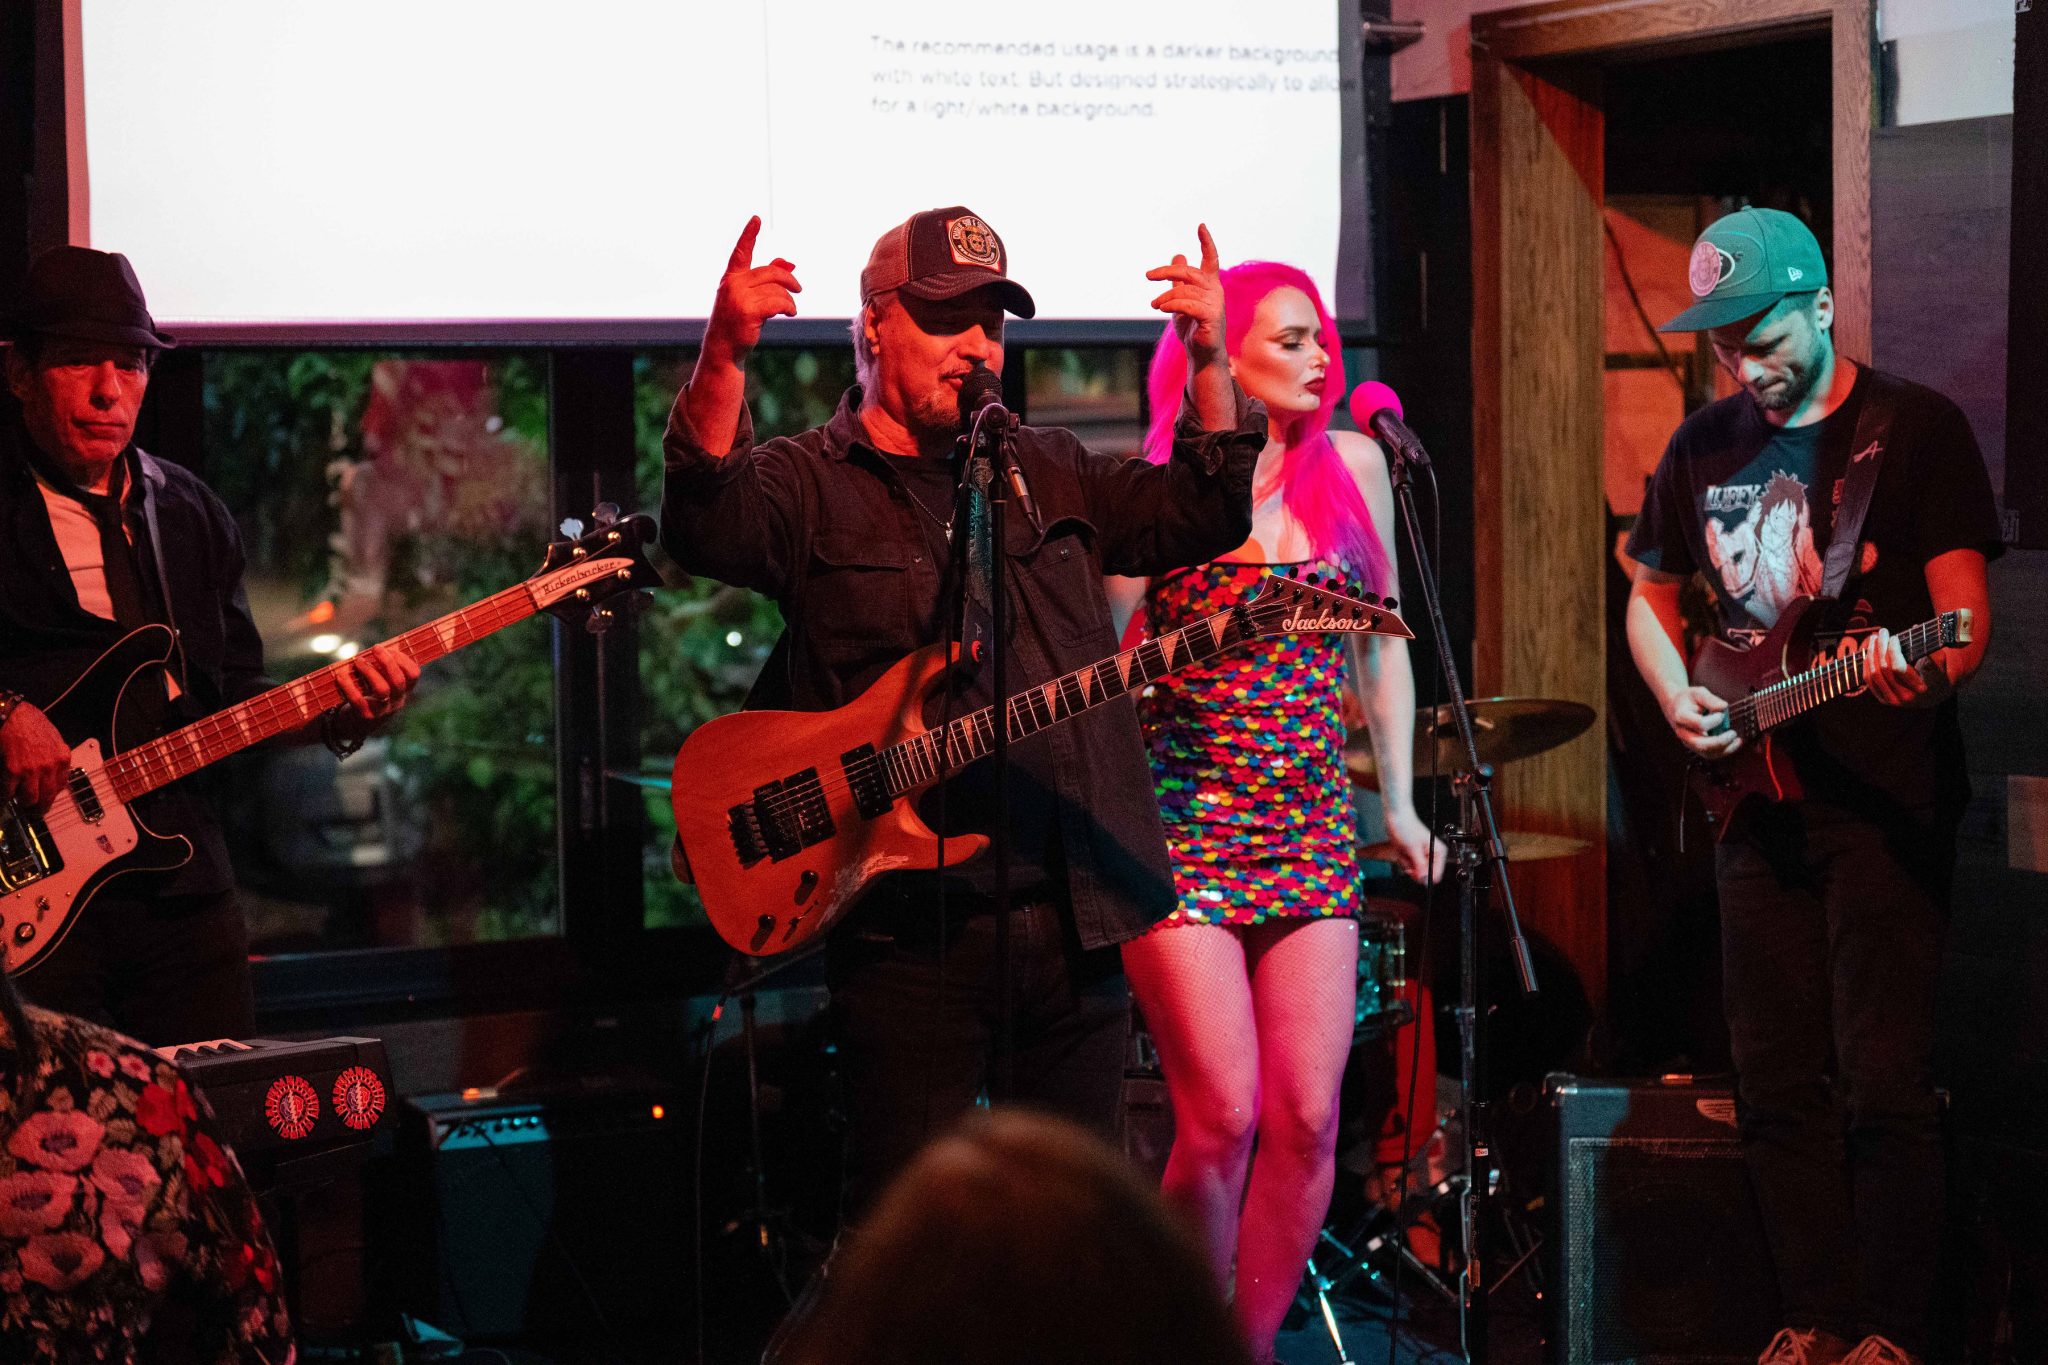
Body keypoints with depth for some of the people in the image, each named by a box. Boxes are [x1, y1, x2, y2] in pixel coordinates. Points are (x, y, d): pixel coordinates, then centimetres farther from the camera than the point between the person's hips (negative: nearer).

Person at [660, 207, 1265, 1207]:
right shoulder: (807, 485, 0)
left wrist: (1208, 368, -8)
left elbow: (1201, 518, 8)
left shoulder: (1049, 473, 16)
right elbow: (705, 530, -20)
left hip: (1075, 917, 5)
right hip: (911, 927, -4)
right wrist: (725, 361, -36)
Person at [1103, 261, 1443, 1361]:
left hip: (1311, 831, 4)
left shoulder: (1350, 466, 9)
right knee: (1224, 1119, -11)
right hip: (1183, 829, -4)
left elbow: (1381, 640, 17)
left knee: (1308, 1119, -4)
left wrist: (1399, 803, 15)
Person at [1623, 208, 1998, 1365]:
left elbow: (1967, 609, -9)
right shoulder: (1705, 445, 10)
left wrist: (1933, 673, -31)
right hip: (1757, 803, 5)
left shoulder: (1916, 428, -4)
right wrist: (1678, 697, 2)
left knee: (1886, 1085, -8)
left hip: (1889, 803, -5)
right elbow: (1651, 597, 21)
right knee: (1779, 1086, 8)